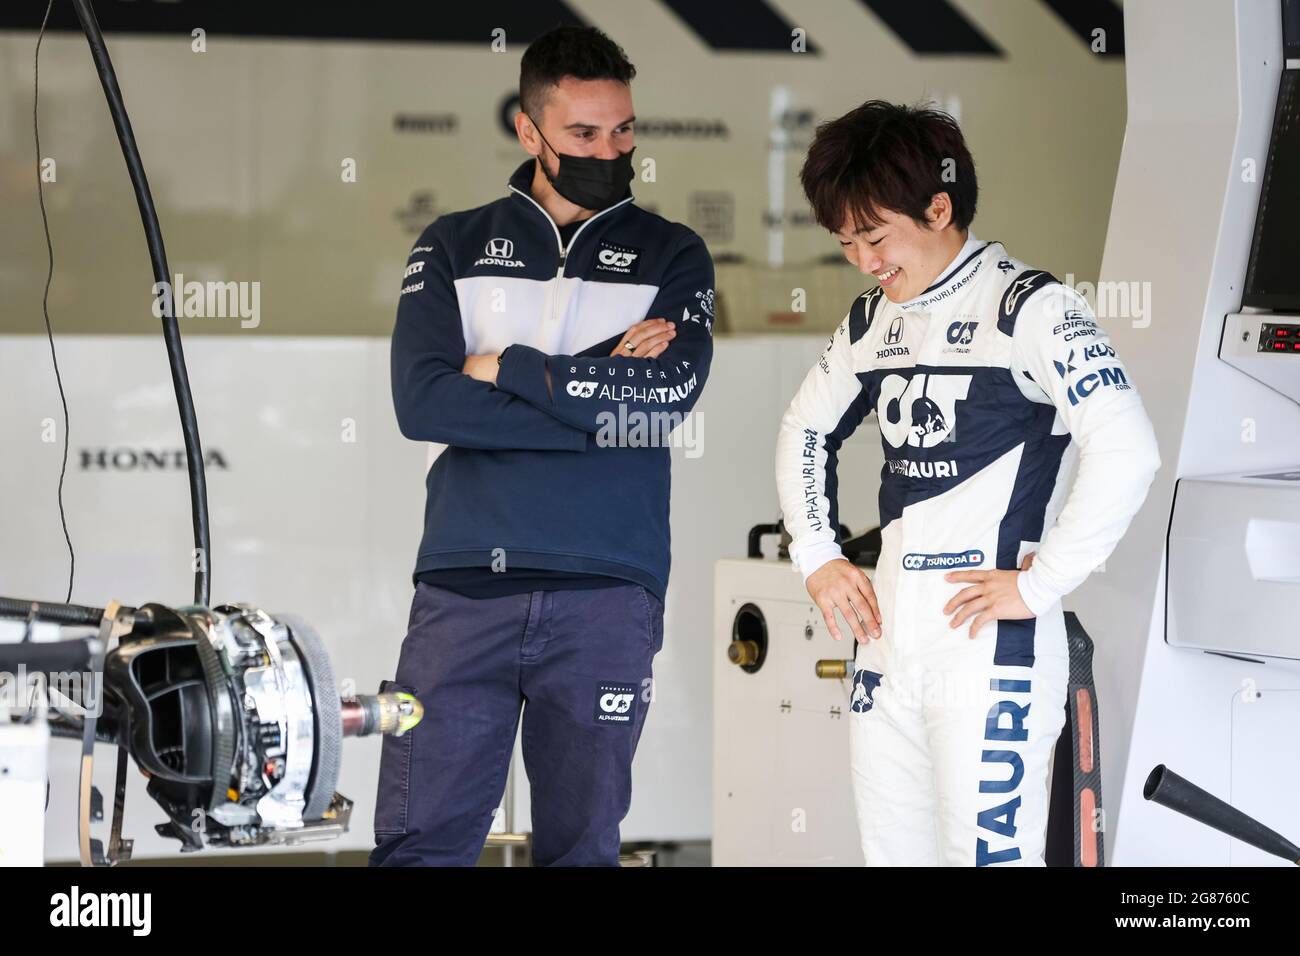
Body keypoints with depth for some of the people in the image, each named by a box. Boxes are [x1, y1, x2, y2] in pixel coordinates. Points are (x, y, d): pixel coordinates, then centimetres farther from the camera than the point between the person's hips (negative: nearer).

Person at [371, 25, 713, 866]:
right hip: (465, 584, 0)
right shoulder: (454, 249, 10)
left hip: (608, 592, 0)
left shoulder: (672, 257, 10)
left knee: (581, 843, 6)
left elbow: (670, 391, -9)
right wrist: (600, 398, -10)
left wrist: (508, 369, -5)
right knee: (417, 839, -5)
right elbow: (422, 400, -7)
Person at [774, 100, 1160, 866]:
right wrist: (818, 555, 17)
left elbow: (1127, 449, -20)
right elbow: (808, 430, 29)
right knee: (891, 851, 10)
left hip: (992, 651, -8)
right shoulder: (875, 321, 13)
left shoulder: (1028, 307, -10)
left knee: (987, 851, -9)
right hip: (888, 646, 8)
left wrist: (1038, 584, -17)